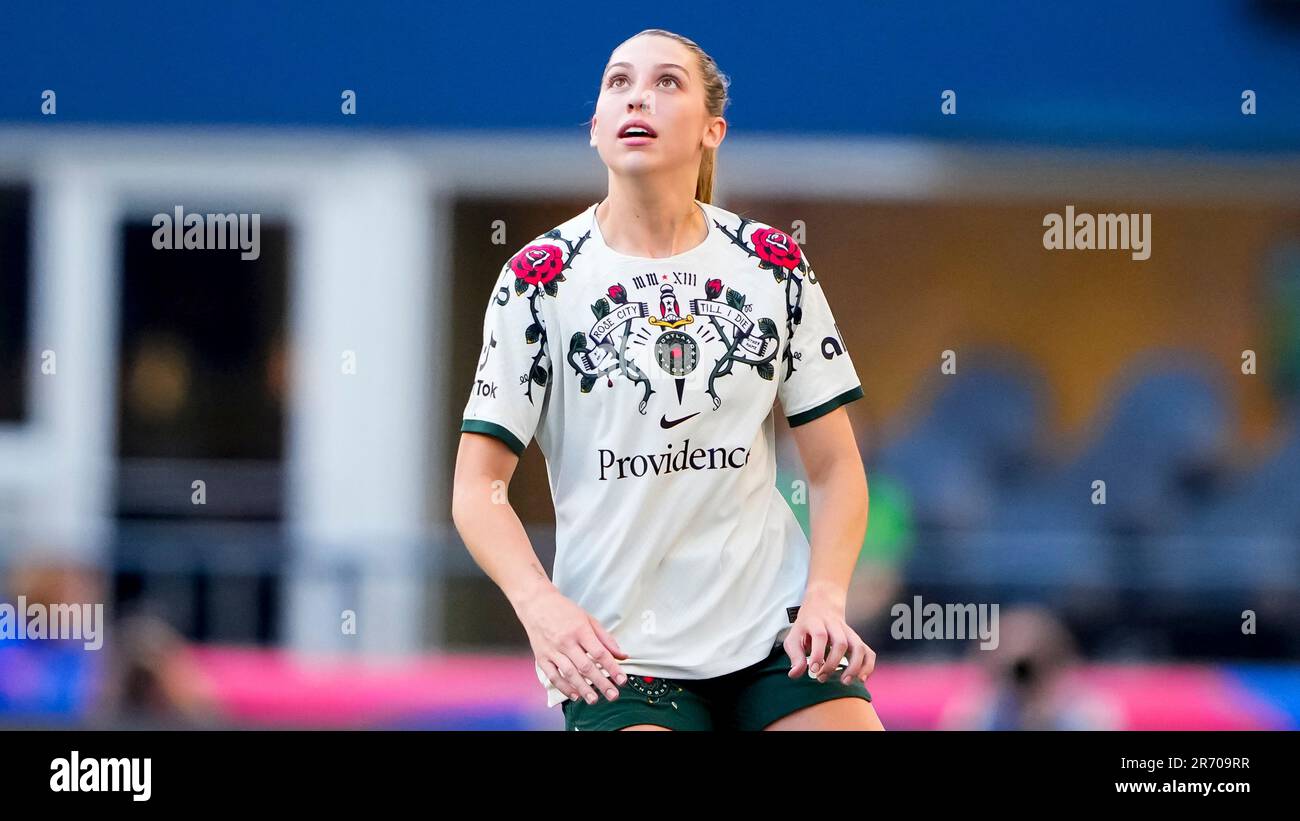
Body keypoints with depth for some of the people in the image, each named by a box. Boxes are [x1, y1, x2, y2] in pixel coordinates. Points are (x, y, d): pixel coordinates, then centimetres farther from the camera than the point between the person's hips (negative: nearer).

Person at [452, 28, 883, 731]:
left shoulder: (773, 265, 5)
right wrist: (539, 604, -20)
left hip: (775, 630, 2)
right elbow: (479, 488, -2)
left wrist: (825, 598, -9)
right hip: (614, 649, -1)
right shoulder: (542, 276, 0)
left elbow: (834, 465, 8)